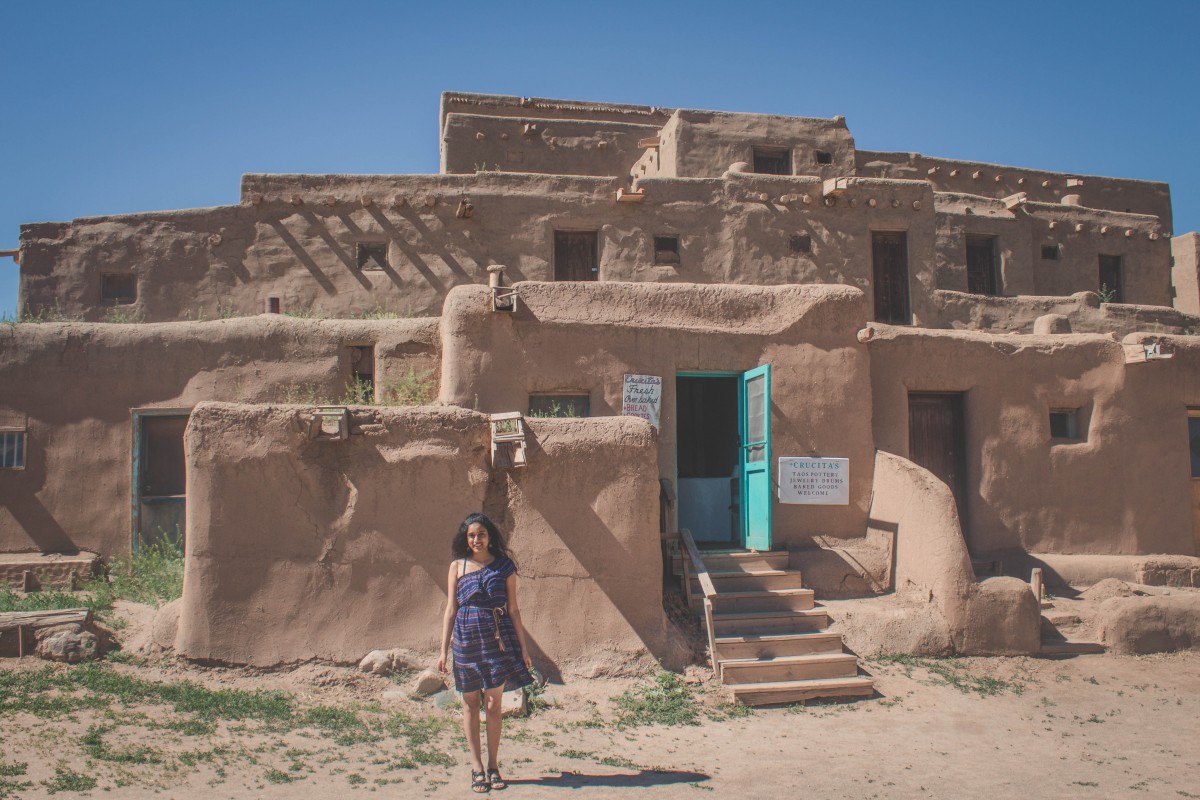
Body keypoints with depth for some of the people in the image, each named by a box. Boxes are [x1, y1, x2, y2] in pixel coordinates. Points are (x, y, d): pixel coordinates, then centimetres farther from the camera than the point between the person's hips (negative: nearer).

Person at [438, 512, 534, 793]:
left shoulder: (504, 566, 3)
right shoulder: (457, 566, 4)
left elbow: (513, 609, 5)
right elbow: (450, 610, 5)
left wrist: (523, 647, 4)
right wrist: (444, 650, 2)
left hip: (498, 638, -1)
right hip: (466, 638, 1)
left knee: (493, 704, 2)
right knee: (470, 704, 7)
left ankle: (493, 765, 15)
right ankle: (477, 767, 16)